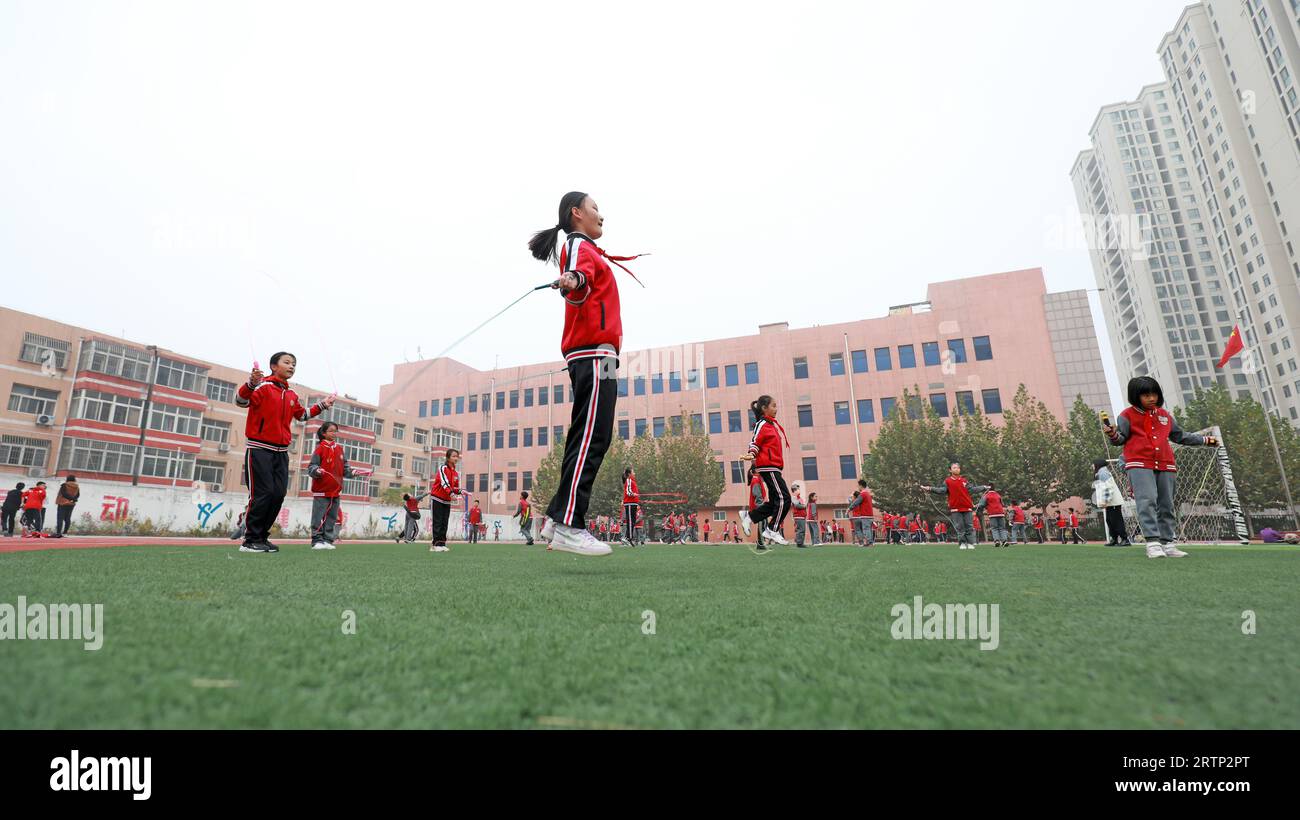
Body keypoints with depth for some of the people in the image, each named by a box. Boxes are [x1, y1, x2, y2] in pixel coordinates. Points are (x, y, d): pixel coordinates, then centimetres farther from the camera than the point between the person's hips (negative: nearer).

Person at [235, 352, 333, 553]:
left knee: (278, 494, 4)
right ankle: (251, 540, 3)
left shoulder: (292, 395, 14)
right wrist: (251, 383, -39)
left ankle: (262, 537, 15)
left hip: (281, 453, 7)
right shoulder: (263, 386, -7)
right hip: (260, 450, -7)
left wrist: (322, 405, 21)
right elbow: (241, 401, -22)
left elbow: (302, 414, 30)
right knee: (261, 494, -8)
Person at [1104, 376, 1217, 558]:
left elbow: (1180, 436, 30)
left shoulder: (1164, 415, 19)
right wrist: (1113, 434, -23)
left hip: (1165, 466, 7)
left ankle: (1167, 544, 15)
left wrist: (1204, 440, 30)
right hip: (1139, 465, -6)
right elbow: (1120, 439, -2)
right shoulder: (1127, 415, 1)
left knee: (1166, 506, 8)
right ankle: (1153, 543, -21)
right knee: (1147, 501, -18)